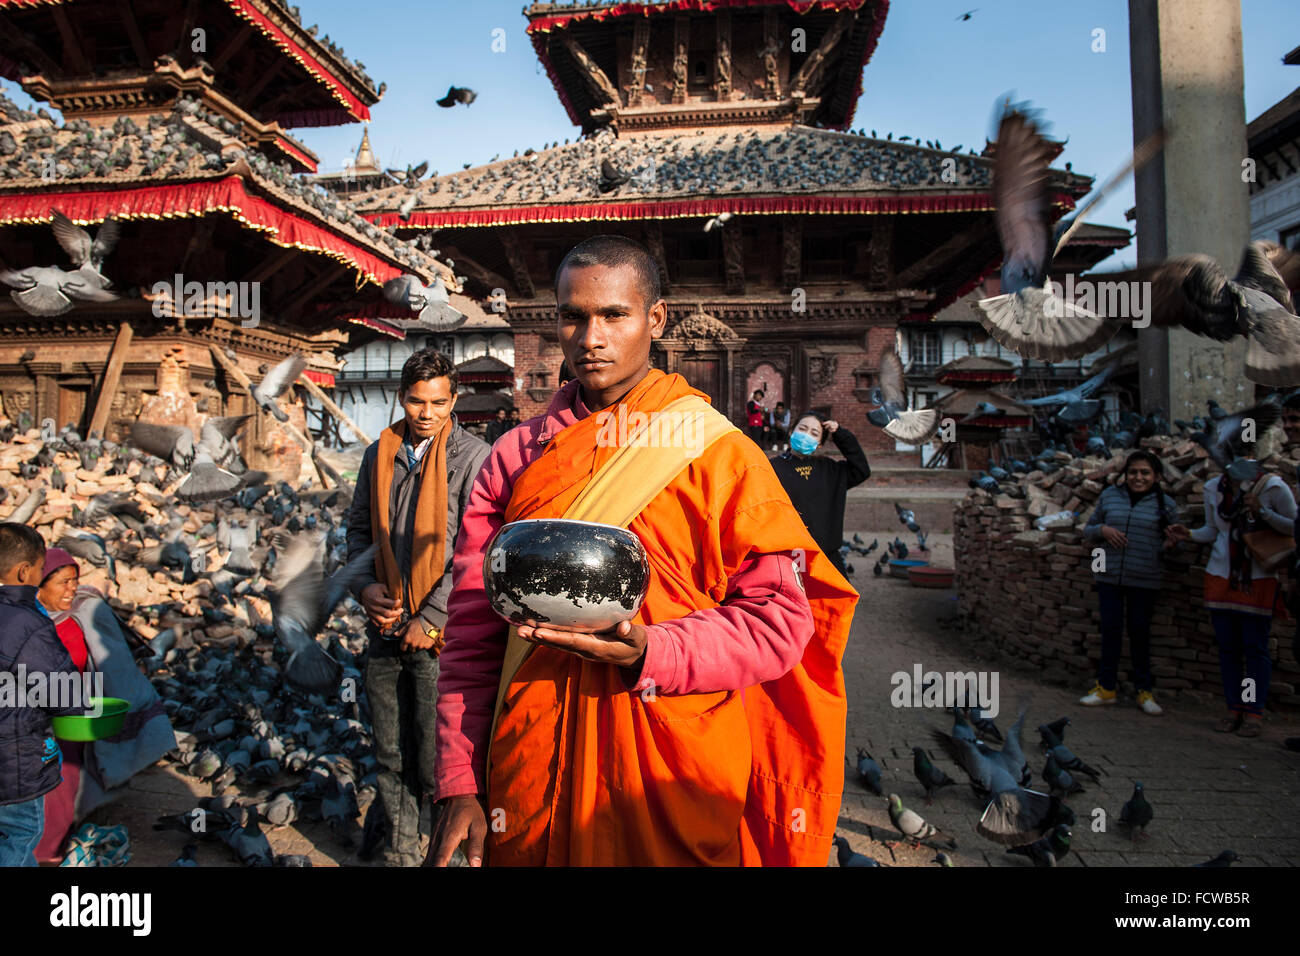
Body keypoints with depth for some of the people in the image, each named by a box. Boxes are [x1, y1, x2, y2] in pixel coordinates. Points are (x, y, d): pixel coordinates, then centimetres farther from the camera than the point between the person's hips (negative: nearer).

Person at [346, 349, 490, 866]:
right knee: (391, 755, 16)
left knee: (437, 763, 2)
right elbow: (358, 528, 17)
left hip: (440, 635, -5)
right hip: (386, 629, 5)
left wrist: (430, 620, -13)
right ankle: (399, 851, 33)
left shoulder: (473, 458, -9)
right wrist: (365, 585, 0)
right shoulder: (379, 454, 8)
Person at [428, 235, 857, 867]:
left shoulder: (721, 453, -4)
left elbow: (779, 616, -8)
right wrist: (461, 784, -2)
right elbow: (472, 633, 3)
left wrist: (651, 654, -22)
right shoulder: (515, 458, 3)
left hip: (680, 780, -2)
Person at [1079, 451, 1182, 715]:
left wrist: (1170, 543, -16)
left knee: (1140, 631, 6)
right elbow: (1088, 529, 12)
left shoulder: (1166, 504, 2)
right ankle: (1106, 687, 16)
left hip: (1145, 579, -1)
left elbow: (1171, 542, 7)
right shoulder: (1109, 496, 5)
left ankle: (1144, 690, 19)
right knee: (1110, 629, 5)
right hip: (1109, 575, 1)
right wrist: (1102, 530, -10)